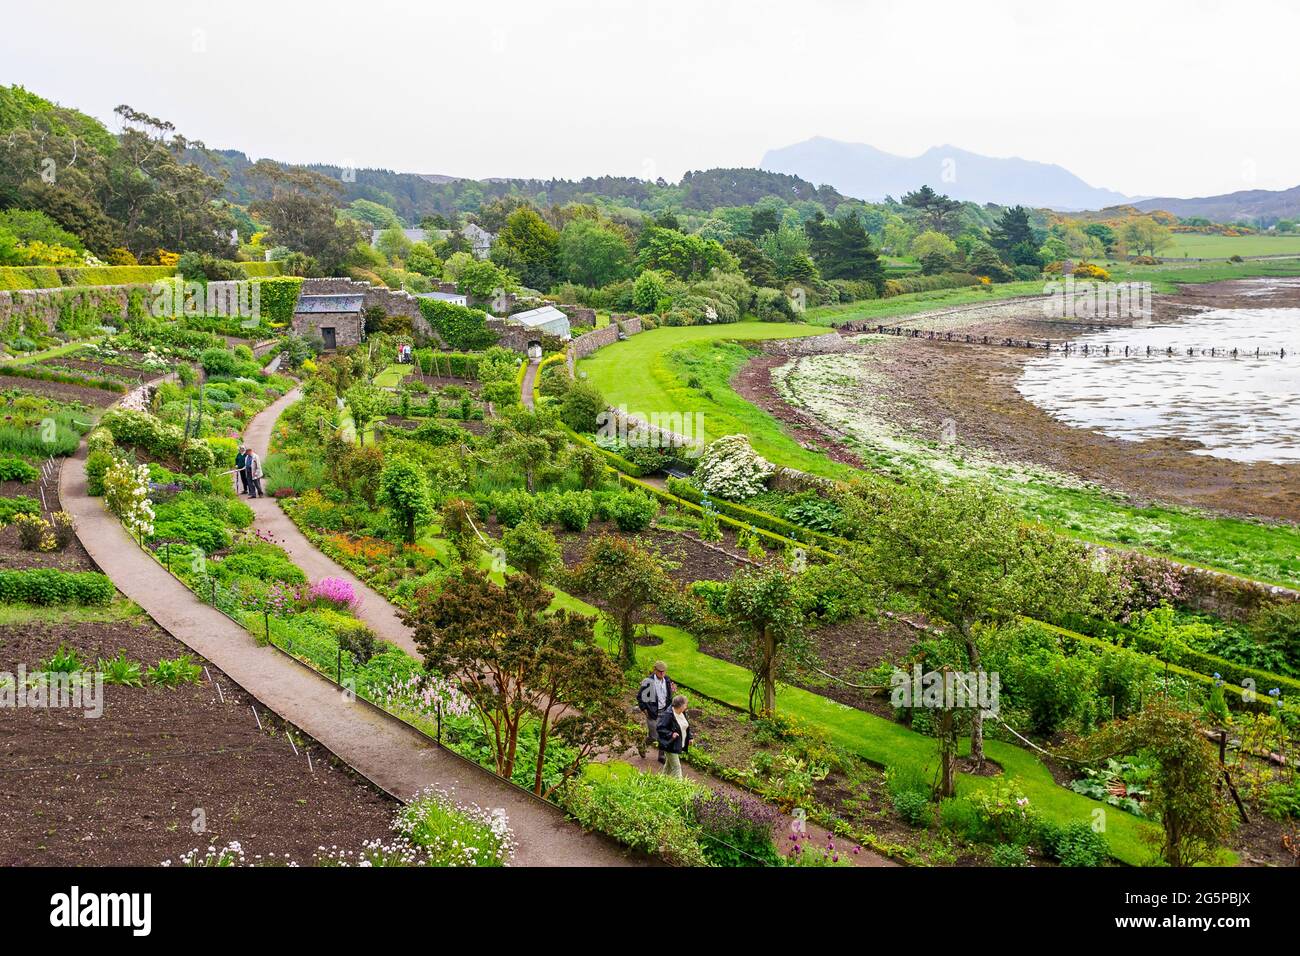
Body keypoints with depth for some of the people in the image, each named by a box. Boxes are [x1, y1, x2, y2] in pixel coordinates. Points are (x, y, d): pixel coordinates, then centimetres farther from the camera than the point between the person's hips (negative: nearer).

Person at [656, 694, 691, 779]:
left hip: (680, 745, 8)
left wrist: (689, 737, 11)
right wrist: (671, 734, -30)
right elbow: (660, 728, -22)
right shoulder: (668, 715, -24)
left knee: (669, 764, 22)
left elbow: (687, 726, 18)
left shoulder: (683, 713, 3)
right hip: (671, 746, -8)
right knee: (676, 766, -6)